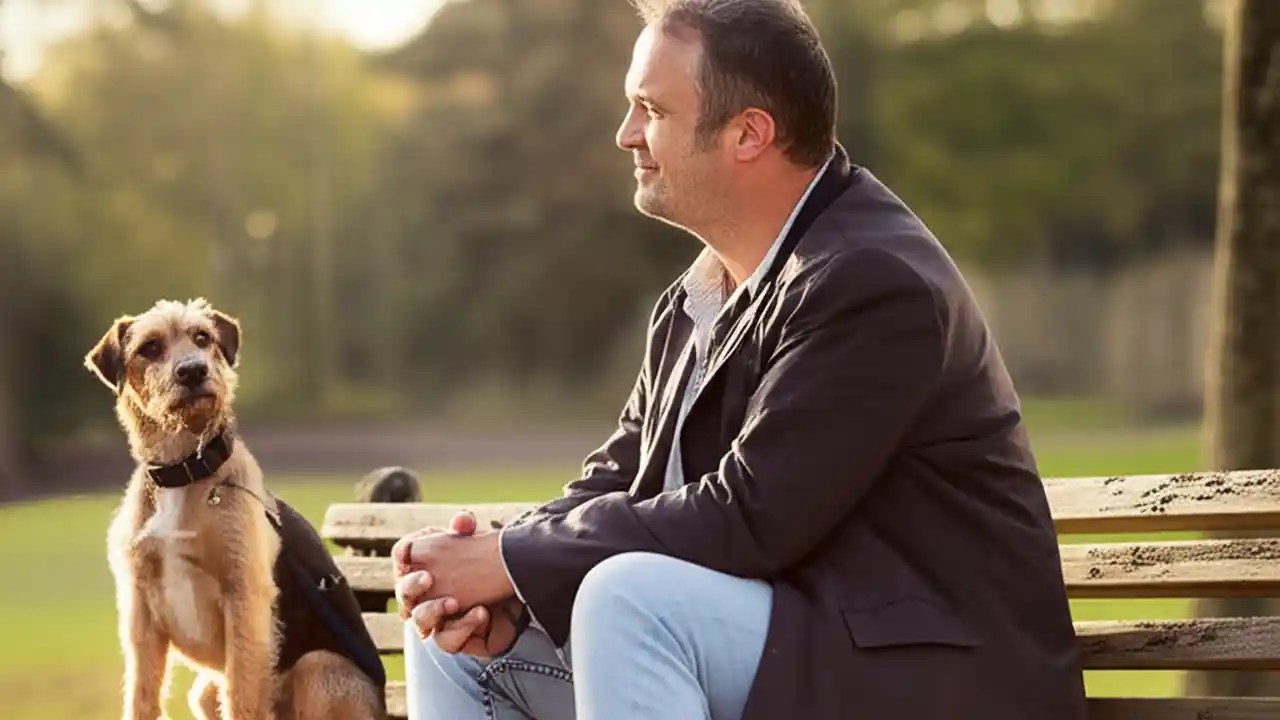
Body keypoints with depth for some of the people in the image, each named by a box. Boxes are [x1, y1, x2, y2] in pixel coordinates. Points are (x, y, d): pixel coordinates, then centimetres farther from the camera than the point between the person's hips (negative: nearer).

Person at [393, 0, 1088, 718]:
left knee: (630, 598, -31)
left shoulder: (875, 283, -18)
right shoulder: (698, 300, 12)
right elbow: (618, 480, 9)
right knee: (456, 634, 3)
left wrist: (511, 560, -18)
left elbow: (744, 519, -24)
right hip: (788, 648, 9)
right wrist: (502, 593, -11)